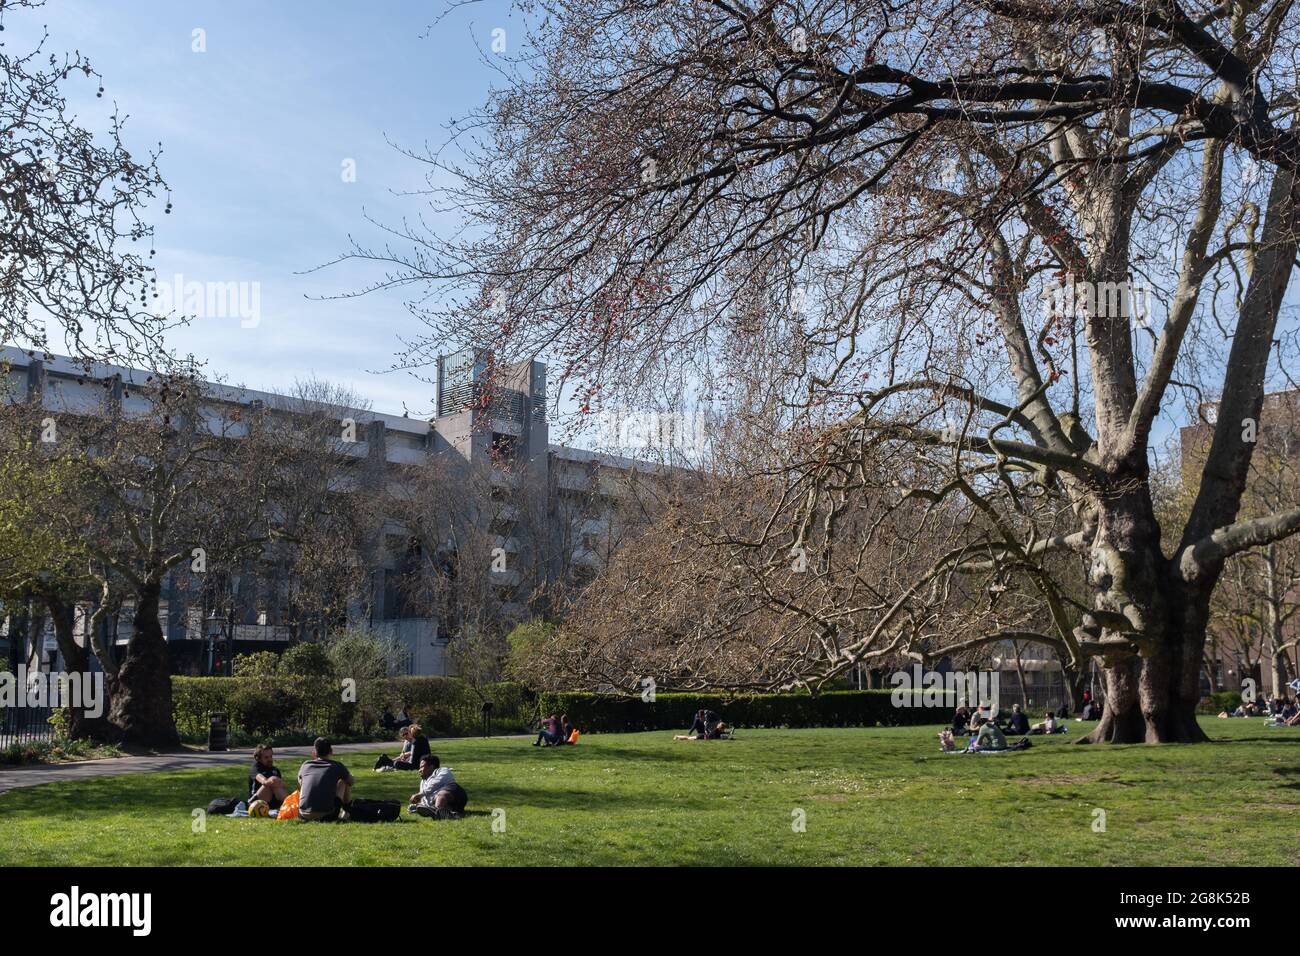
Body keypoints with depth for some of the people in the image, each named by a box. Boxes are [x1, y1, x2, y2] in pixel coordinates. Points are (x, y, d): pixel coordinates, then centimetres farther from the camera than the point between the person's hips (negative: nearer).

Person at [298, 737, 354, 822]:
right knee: (343, 781, 20)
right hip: (327, 816, -2)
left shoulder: (305, 766, 10)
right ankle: (344, 810, 29)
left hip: (304, 815, 2)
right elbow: (351, 781, 25)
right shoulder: (337, 766, 4)